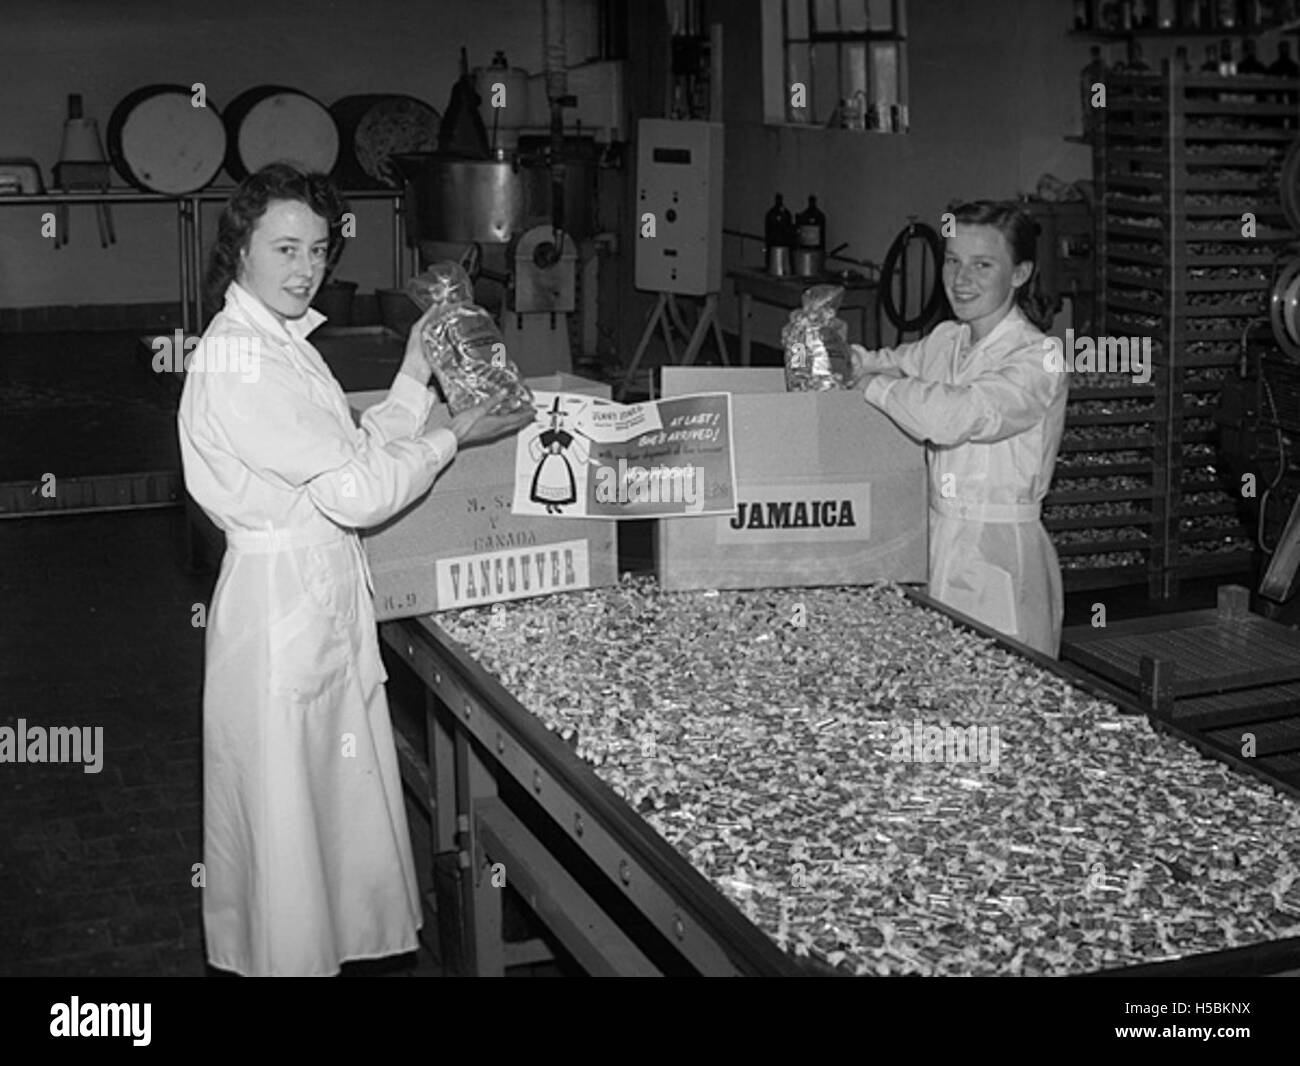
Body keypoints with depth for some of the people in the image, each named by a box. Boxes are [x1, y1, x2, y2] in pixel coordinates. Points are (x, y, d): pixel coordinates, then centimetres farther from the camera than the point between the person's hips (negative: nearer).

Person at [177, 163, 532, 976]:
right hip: (282, 603, -10)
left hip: (328, 597, 10)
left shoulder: (283, 346, 12)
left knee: (341, 797, 19)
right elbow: (356, 493, -22)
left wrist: (418, 377, 6)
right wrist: (453, 439, -12)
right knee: (286, 813, 4)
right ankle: (288, 961, 20)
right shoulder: (237, 360, -20)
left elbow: (357, 453, 10)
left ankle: (337, 943, 34)